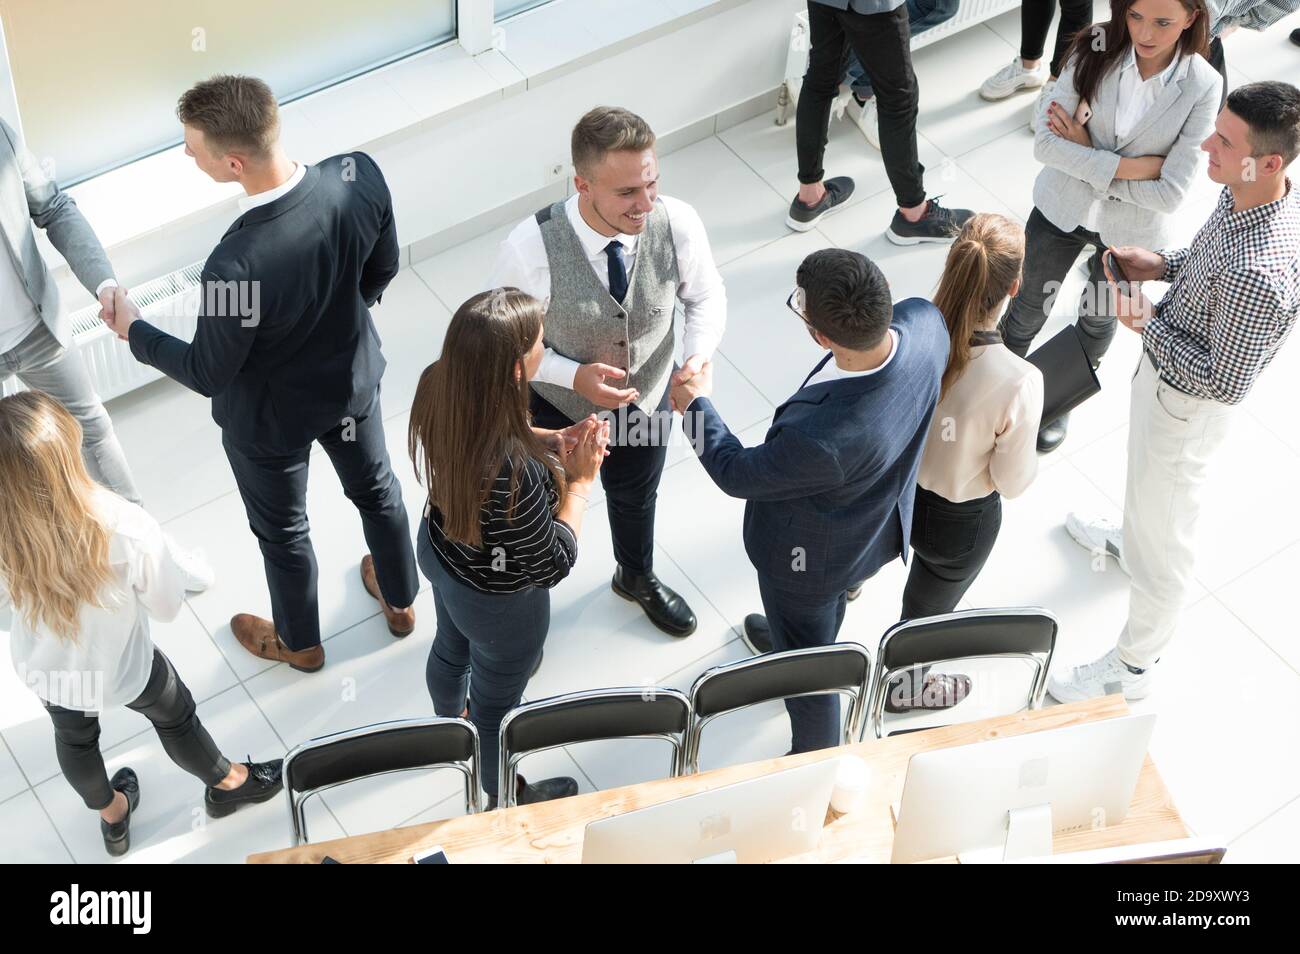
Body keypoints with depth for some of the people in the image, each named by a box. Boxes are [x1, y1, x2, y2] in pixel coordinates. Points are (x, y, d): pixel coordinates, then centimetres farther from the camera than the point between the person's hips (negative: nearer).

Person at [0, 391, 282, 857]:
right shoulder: (126, 528, -40)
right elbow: (167, 606, -21)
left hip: (44, 670, 3)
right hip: (122, 666, -2)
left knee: (74, 739, 34)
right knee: (175, 717, 30)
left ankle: (112, 817, 62)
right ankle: (226, 785, 58)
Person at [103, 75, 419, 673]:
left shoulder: (236, 267, -42)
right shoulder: (360, 175, -28)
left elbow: (208, 375, -22)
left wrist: (134, 332, -4)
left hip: (271, 418, -4)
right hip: (353, 375, 5)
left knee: (282, 530, 25)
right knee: (375, 488, 32)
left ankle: (299, 643, 53)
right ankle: (400, 600, 59)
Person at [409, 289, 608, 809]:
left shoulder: (438, 386, -25)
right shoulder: (512, 474, -46)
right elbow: (552, 565, -27)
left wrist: (552, 440, -12)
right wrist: (580, 480, -19)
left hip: (440, 551, 7)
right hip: (497, 602, -7)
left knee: (450, 648, 38)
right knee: (496, 705, 24)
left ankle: (449, 724, 71)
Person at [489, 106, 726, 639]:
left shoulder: (679, 224, -28)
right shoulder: (530, 249, -37)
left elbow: (705, 296, -7)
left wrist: (699, 356, -26)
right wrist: (574, 375, -33)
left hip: (647, 404, 3)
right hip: (555, 413, -3)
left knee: (636, 499, 33)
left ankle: (637, 578, 68)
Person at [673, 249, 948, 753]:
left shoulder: (823, 436, -49)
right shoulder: (924, 320, -31)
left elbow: (737, 473, -26)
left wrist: (697, 404, -9)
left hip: (810, 555, -6)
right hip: (877, 520, 6)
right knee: (825, 608, 39)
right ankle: (794, 639, 72)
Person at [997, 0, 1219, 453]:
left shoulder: (1202, 87, -24)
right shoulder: (1094, 52, -20)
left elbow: (1170, 193, -25)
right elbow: (1046, 143, -22)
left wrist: (1088, 153, -22)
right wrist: (1129, 166, -27)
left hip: (1130, 230, 0)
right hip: (1063, 208, 1)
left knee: (1099, 319, 25)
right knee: (1029, 308, 22)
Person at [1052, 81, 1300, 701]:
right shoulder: (1246, 194, -14)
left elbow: (1225, 384, -31)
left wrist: (1148, 325, -24)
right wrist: (1162, 264, -7)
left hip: (1186, 407, -9)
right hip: (1165, 370, 9)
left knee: (1162, 541, 13)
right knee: (1146, 481, 37)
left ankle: (1134, 667, 36)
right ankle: (1131, 541, 68)